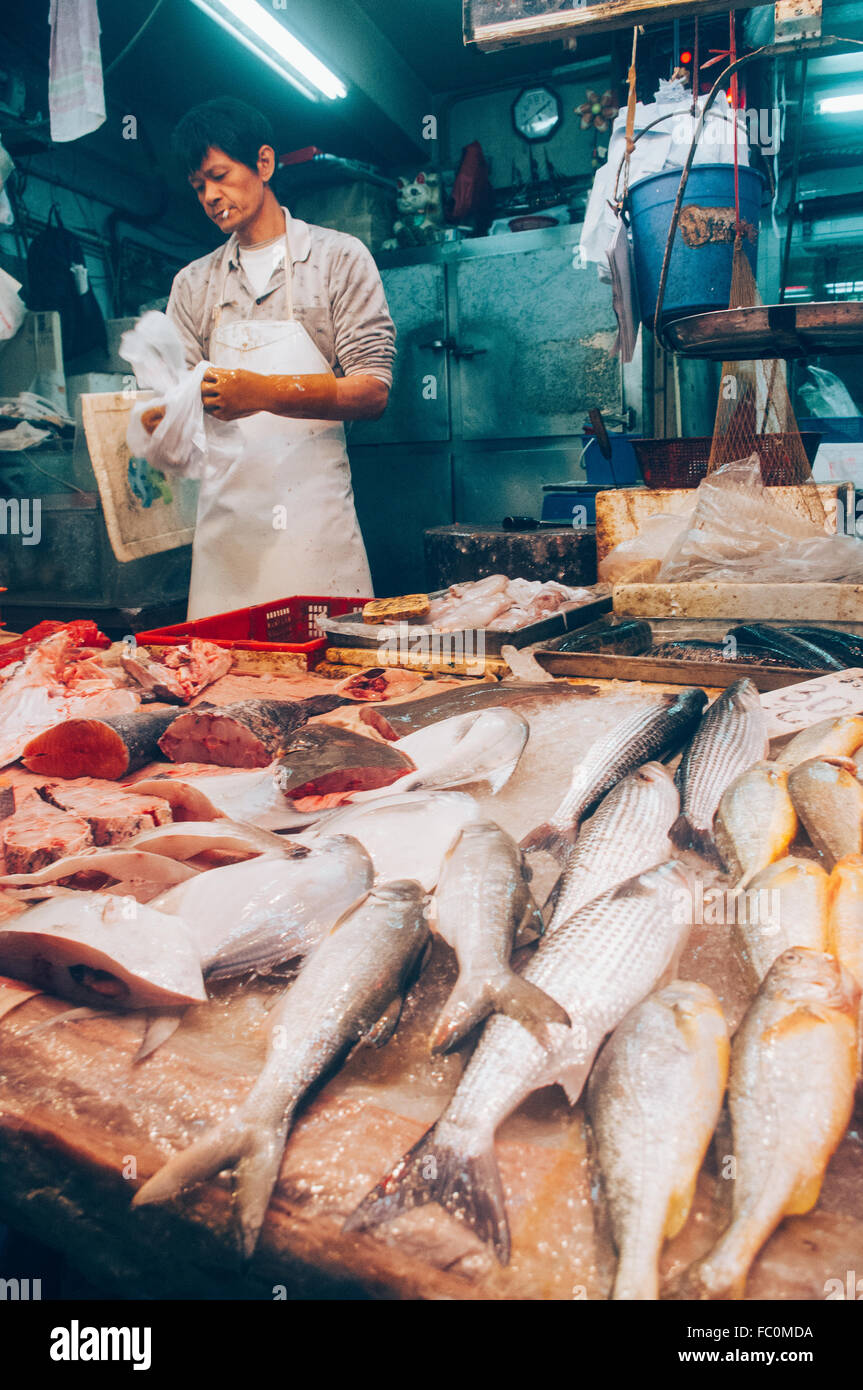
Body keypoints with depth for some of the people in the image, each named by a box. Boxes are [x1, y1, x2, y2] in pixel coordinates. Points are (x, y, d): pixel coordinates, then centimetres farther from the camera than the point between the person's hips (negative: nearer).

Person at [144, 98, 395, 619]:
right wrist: (160, 419, -12)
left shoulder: (339, 257, 6)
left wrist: (266, 392, -19)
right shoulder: (194, 284, 18)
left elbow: (373, 392, -4)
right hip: (224, 528, 3)